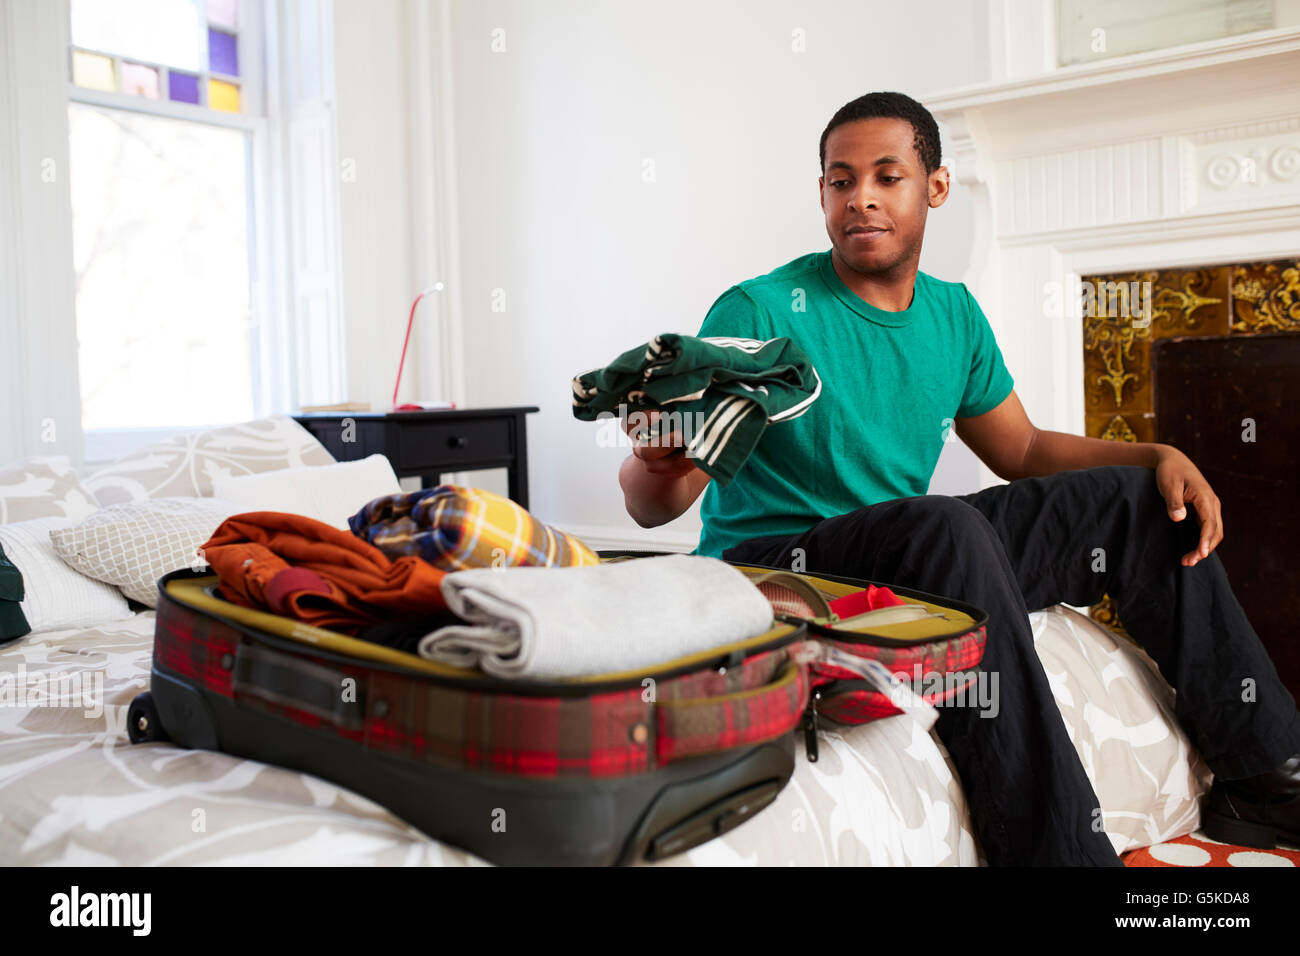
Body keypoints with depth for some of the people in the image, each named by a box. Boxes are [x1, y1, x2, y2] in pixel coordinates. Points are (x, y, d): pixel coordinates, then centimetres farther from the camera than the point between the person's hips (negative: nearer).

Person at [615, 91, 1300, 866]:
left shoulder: (953, 315, 7)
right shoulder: (760, 313, -13)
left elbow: (1022, 450, 18)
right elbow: (655, 507, -18)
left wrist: (1160, 457, 2)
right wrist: (656, 464, -43)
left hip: (917, 558, 7)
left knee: (1137, 499, 3)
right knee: (946, 526, -36)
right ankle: (1057, 846, -28)